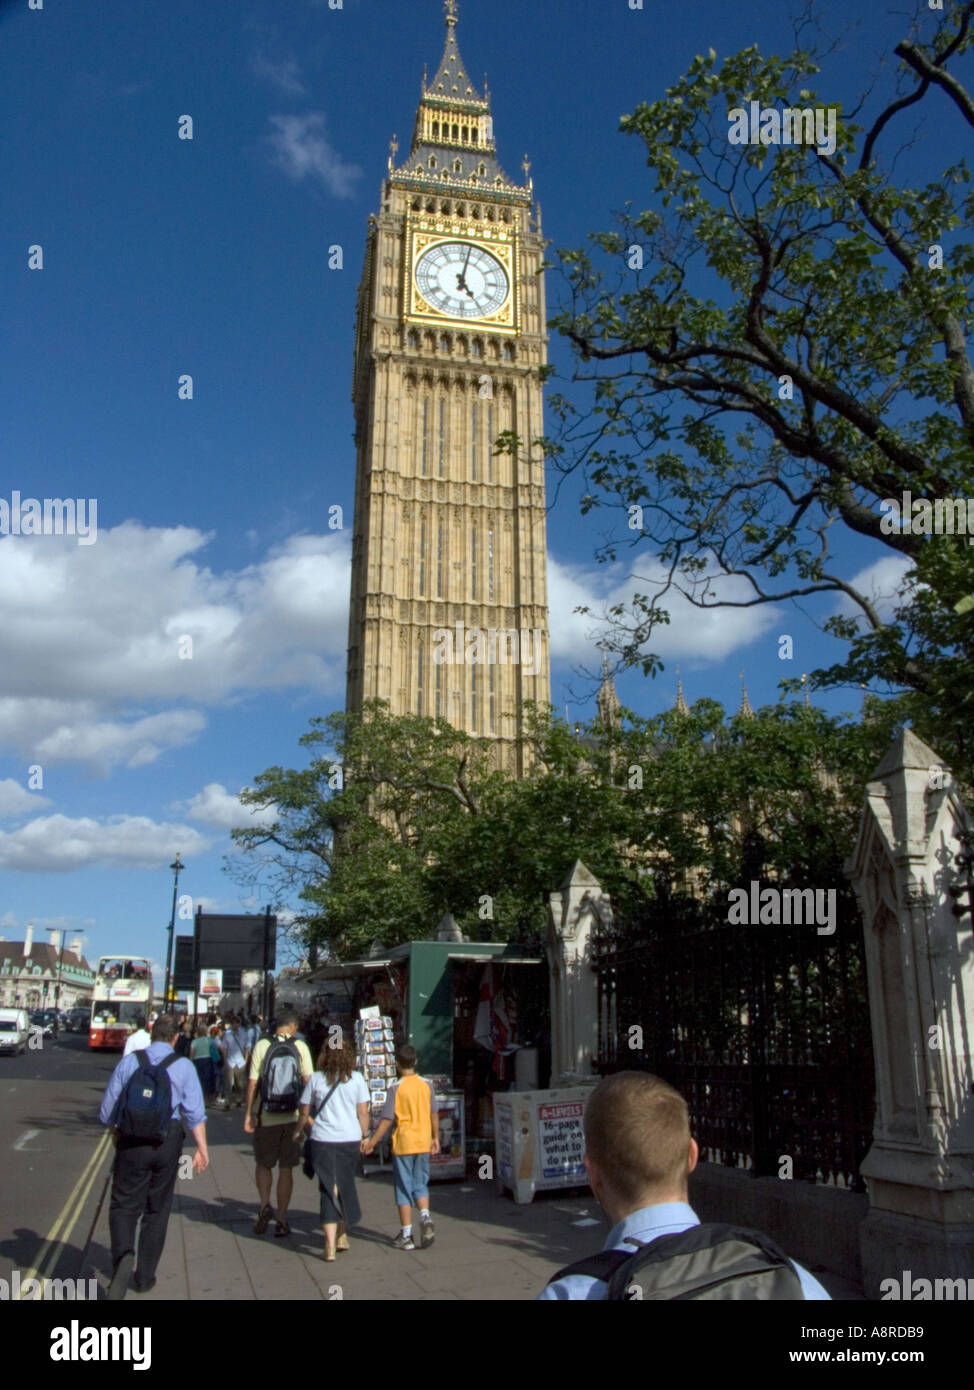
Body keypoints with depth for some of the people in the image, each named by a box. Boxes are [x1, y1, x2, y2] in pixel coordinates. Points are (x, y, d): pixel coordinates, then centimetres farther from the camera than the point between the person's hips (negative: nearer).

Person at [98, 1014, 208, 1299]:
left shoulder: (129, 1061, 2)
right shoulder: (184, 1066, -1)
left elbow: (108, 1109, 5)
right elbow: (195, 1112, -8)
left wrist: (117, 1137, 22)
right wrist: (202, 1149, -6)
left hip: (132, 1140, -1)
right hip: (168, 1141, 1)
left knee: (124, 1205, 6)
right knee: (157, 1209, 14)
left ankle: (123, 1255, -22)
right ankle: (145, 1276, 21)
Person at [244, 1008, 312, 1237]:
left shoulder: (262, 1046, -6)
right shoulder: (300, 1048, -4)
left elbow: (253, 1083, -7)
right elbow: (308, 1081, -5)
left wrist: (248, 1113, 1)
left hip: (267, 1117, -1)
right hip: (292, 1117, 1)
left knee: (263, 1164, 18)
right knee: (286, 1169, 9)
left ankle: (265, 1205, 0)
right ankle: (281, 1220, 12)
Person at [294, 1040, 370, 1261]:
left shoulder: (316, 1079, -2)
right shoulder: (356, 1079, -1)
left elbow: (305, 1112, 5)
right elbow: (363, 1112, -2)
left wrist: (299, 1130, 23)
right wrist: (365, 1136, 10)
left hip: (322, 1141, -1)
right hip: (350, 1139, 1)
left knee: (329, 1190, 3)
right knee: (346, 1187, 19)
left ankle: (330, 1245, -2)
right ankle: (342, 1235, 30)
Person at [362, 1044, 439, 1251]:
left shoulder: (396, 1088, -11)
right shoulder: (426, 1085, 2)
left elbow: (387, 1119, -12)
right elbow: (434, 1114, 9)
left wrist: (372, 1142, -5)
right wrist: (435, 1137, 22)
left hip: (403, 1143, -4)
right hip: (423, 1143, 4)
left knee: (404, 1189, 5)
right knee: (420, 1185, 16)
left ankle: (406, 1236, 8)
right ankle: (425, 1218, -7)